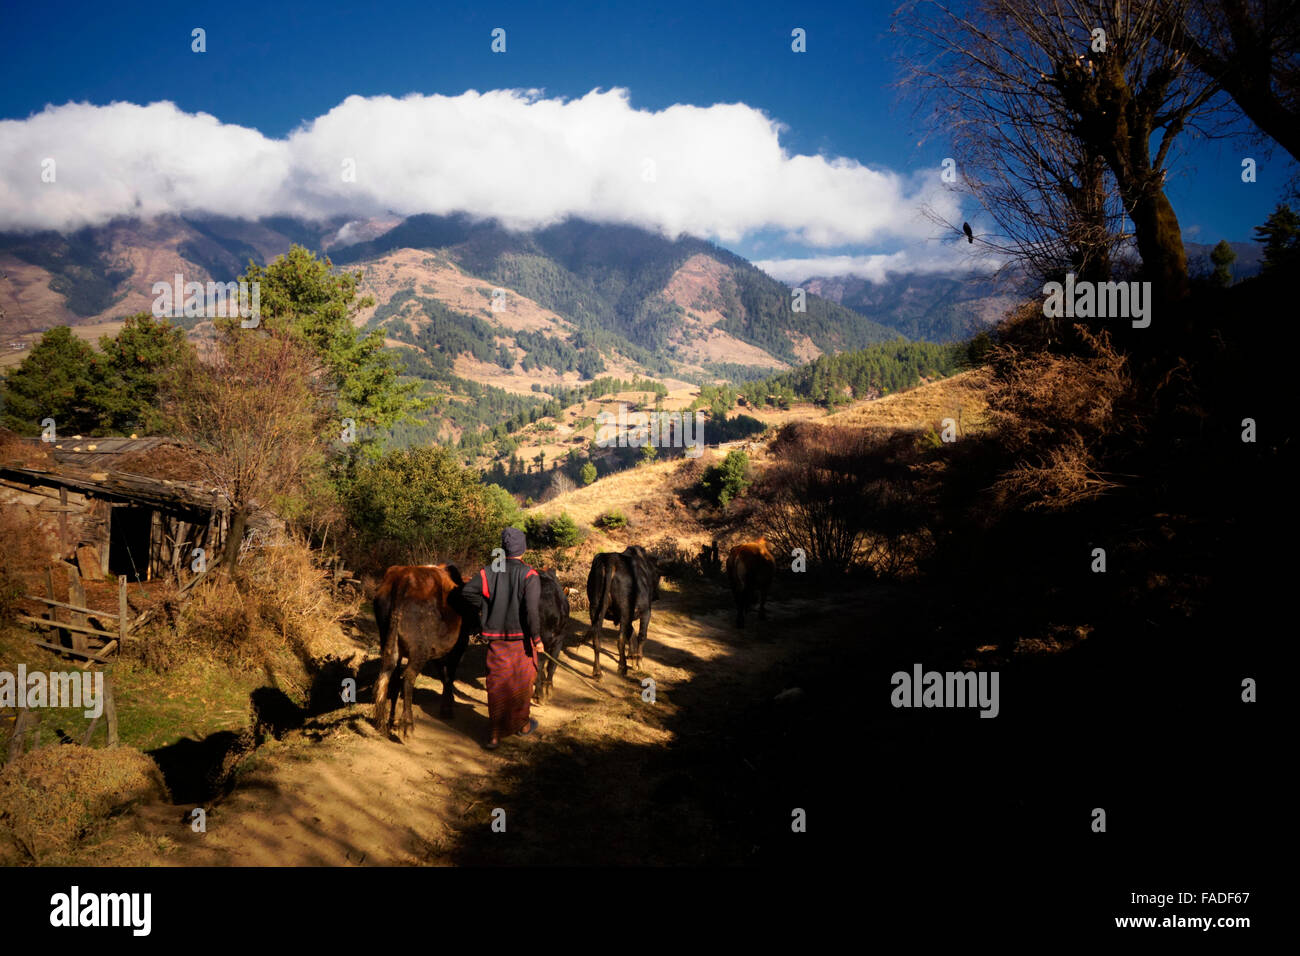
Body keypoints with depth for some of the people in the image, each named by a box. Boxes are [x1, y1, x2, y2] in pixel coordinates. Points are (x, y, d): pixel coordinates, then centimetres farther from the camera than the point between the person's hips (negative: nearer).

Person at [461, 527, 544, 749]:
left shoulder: (489, 572, -1)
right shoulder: (529, 575, -12)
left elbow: (467, 590, -2)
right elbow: (531, 608, -20)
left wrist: (483, 607, 13)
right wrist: (537, 638, -15)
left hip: (496, 638, 2)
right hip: (521, 637, -2)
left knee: (497, 684, 7)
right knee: (522, 682, 15)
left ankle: (496, 734, 6)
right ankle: (523, 725, 31)